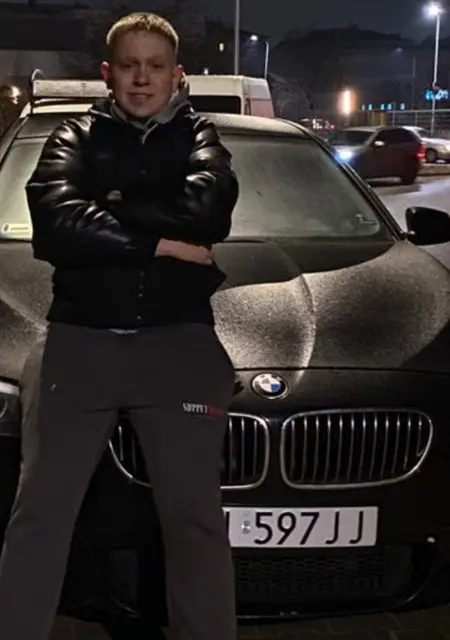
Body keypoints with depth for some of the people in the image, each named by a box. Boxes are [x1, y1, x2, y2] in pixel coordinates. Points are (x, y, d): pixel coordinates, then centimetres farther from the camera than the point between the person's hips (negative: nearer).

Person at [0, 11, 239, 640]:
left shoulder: (198, 137, 12)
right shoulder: (76, 137, 10)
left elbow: (205, 208, -12)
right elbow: (54, 225, -11)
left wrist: (104, 210, -8)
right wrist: (160, 241, -12)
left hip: (180, 345, 0)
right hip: (79, 344, 0)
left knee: (195, 517, 8)